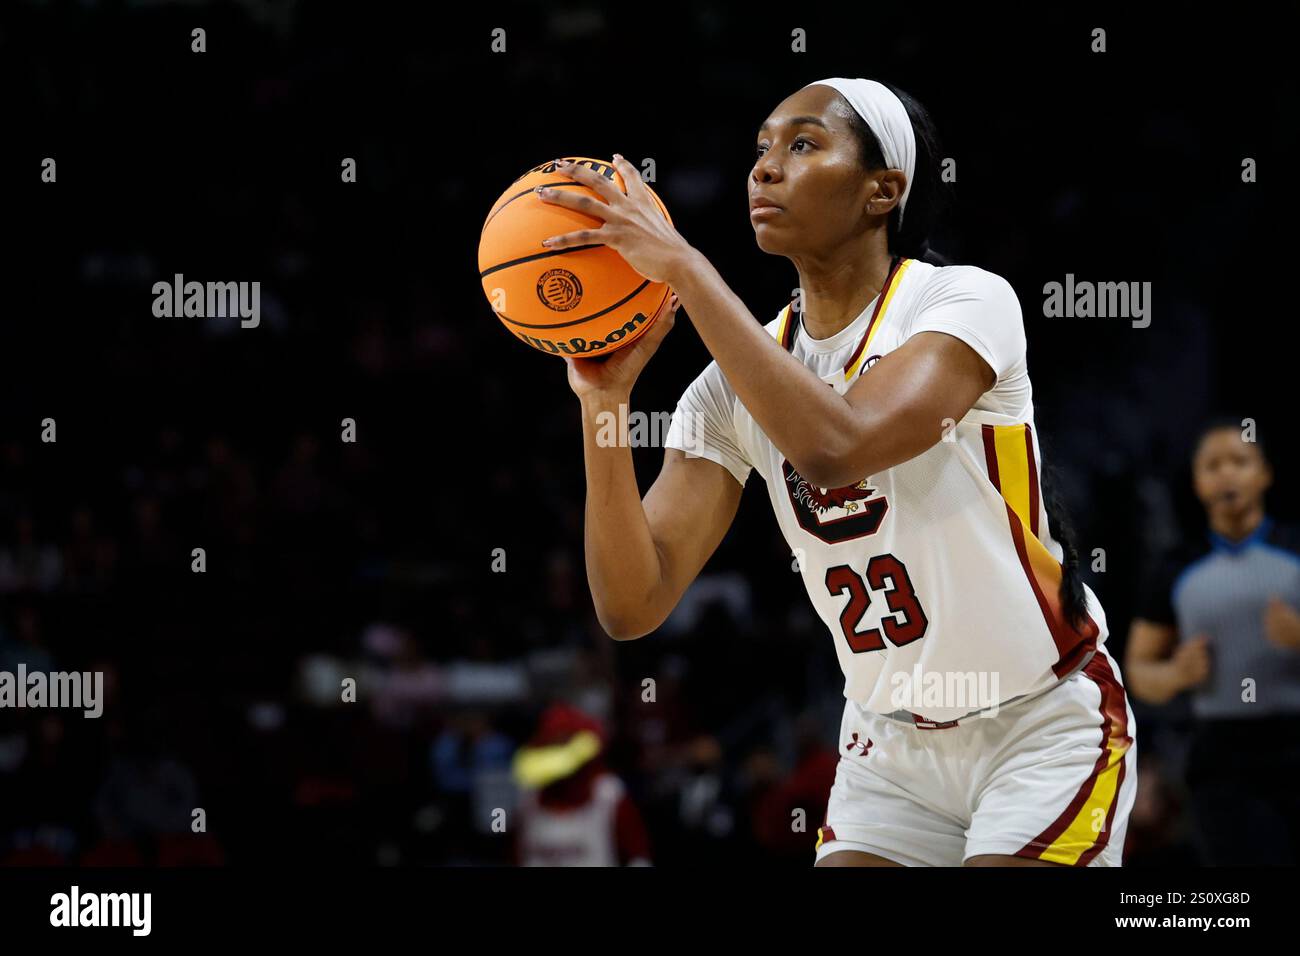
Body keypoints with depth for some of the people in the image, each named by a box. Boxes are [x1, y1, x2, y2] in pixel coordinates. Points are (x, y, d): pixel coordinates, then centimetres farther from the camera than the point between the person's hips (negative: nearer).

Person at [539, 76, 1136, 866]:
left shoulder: (967, 301, -15)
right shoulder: (734, 389, -1)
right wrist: (603, 403, -22)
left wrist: (684, 267, -32)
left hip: (1042, 730, -5)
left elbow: (835, 446, -35)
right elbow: (634, 605, -11)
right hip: (891, 749, 5)